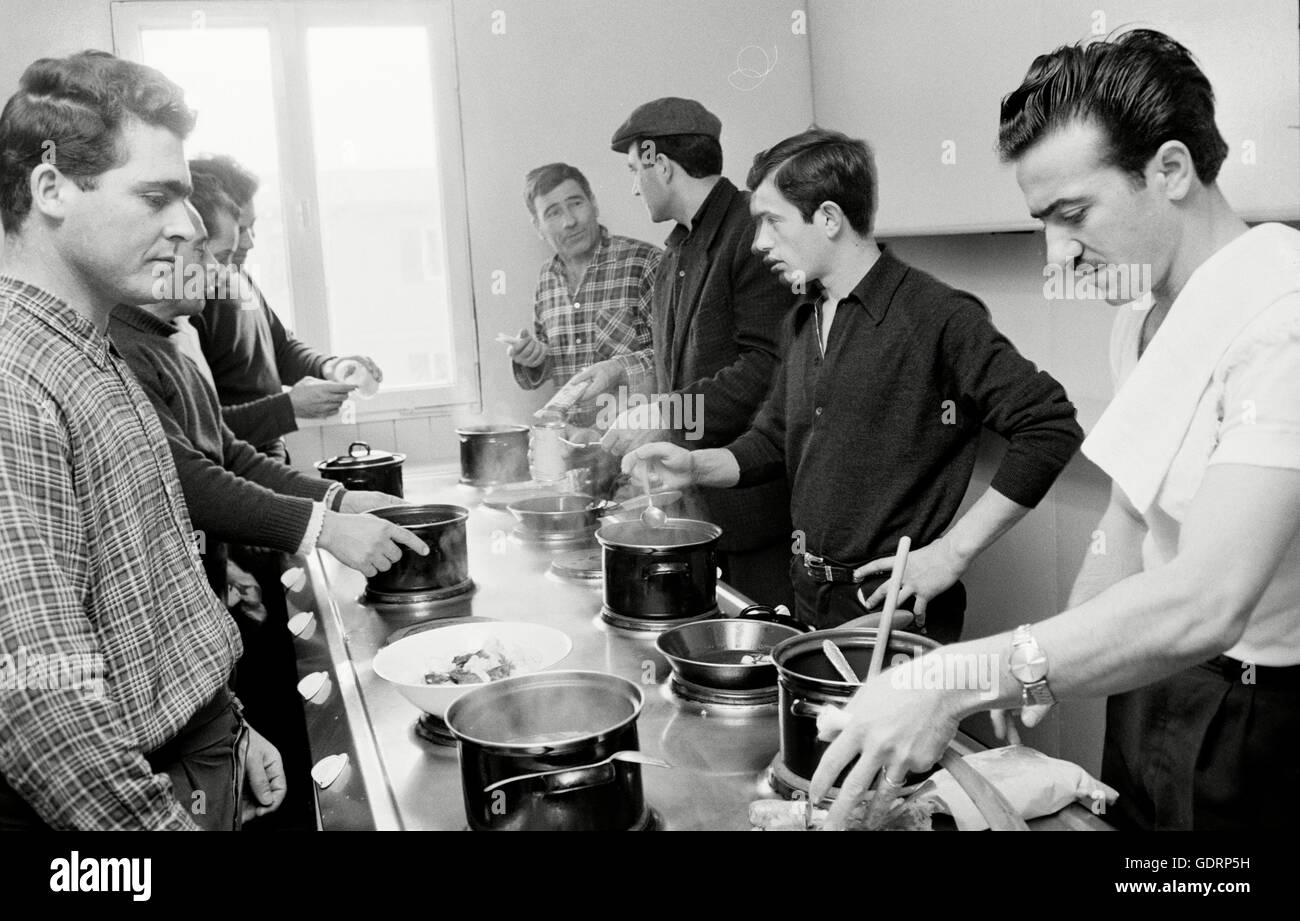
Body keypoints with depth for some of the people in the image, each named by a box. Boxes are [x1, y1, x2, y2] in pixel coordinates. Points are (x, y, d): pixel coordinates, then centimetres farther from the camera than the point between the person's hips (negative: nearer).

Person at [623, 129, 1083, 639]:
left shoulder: (939, 318, -16)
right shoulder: (802, 320, 10)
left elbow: (1051, 426, -19)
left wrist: (955, 549, -18)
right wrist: (697, 466, 0)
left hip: (896, 611, -7)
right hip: (810, 599, 7)